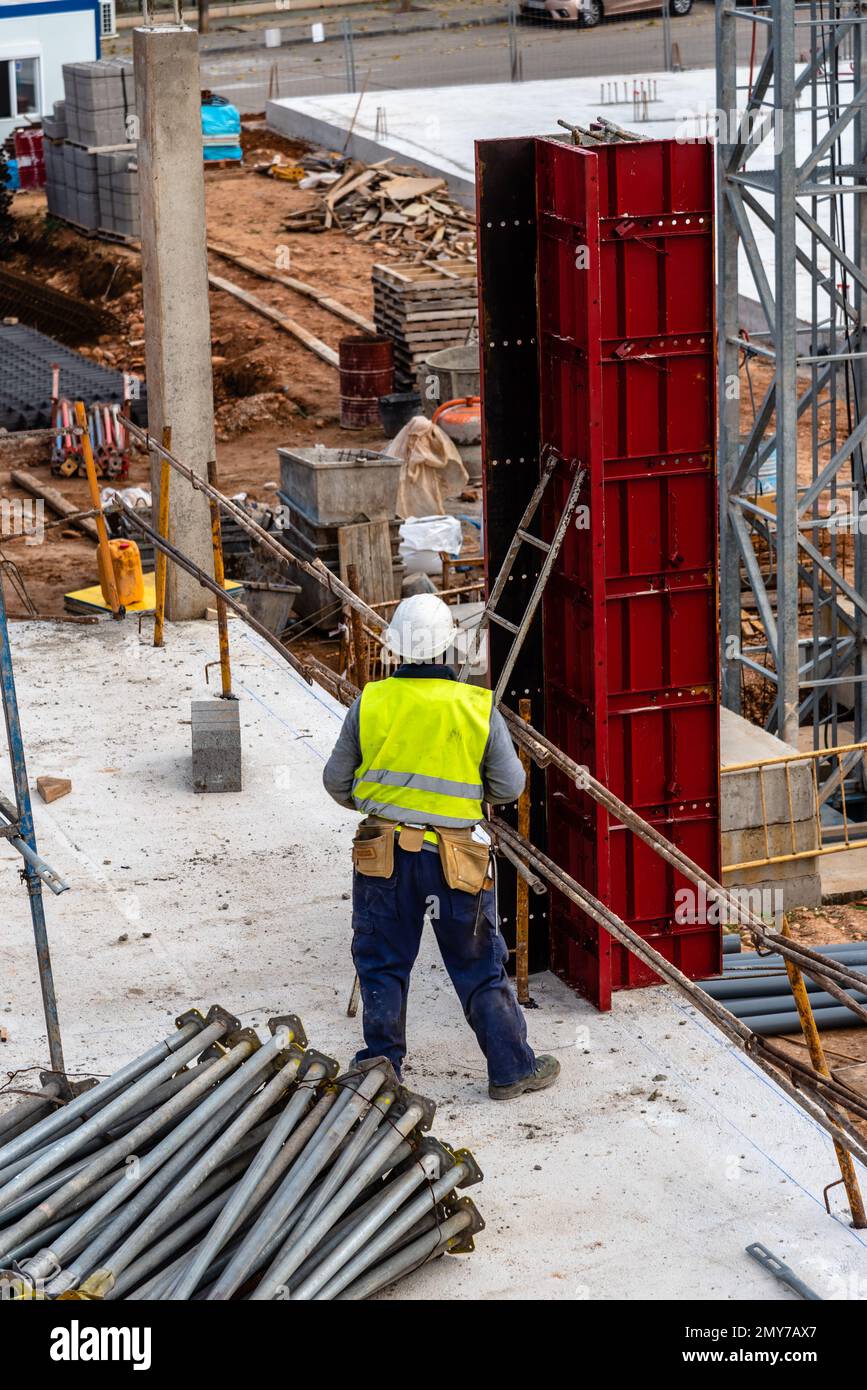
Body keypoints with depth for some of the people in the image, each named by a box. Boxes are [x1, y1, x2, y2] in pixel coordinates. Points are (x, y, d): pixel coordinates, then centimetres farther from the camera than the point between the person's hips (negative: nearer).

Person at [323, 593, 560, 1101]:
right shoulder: (479, 707, -10)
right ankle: (512, 1068, 19)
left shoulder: (371, 702, -6)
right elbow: (510, 786, -1)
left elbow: (337, 781, 5)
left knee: (383, 964, 15)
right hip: (455, 859, -1)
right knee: (480, 968, 11)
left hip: (384, 854, 1)